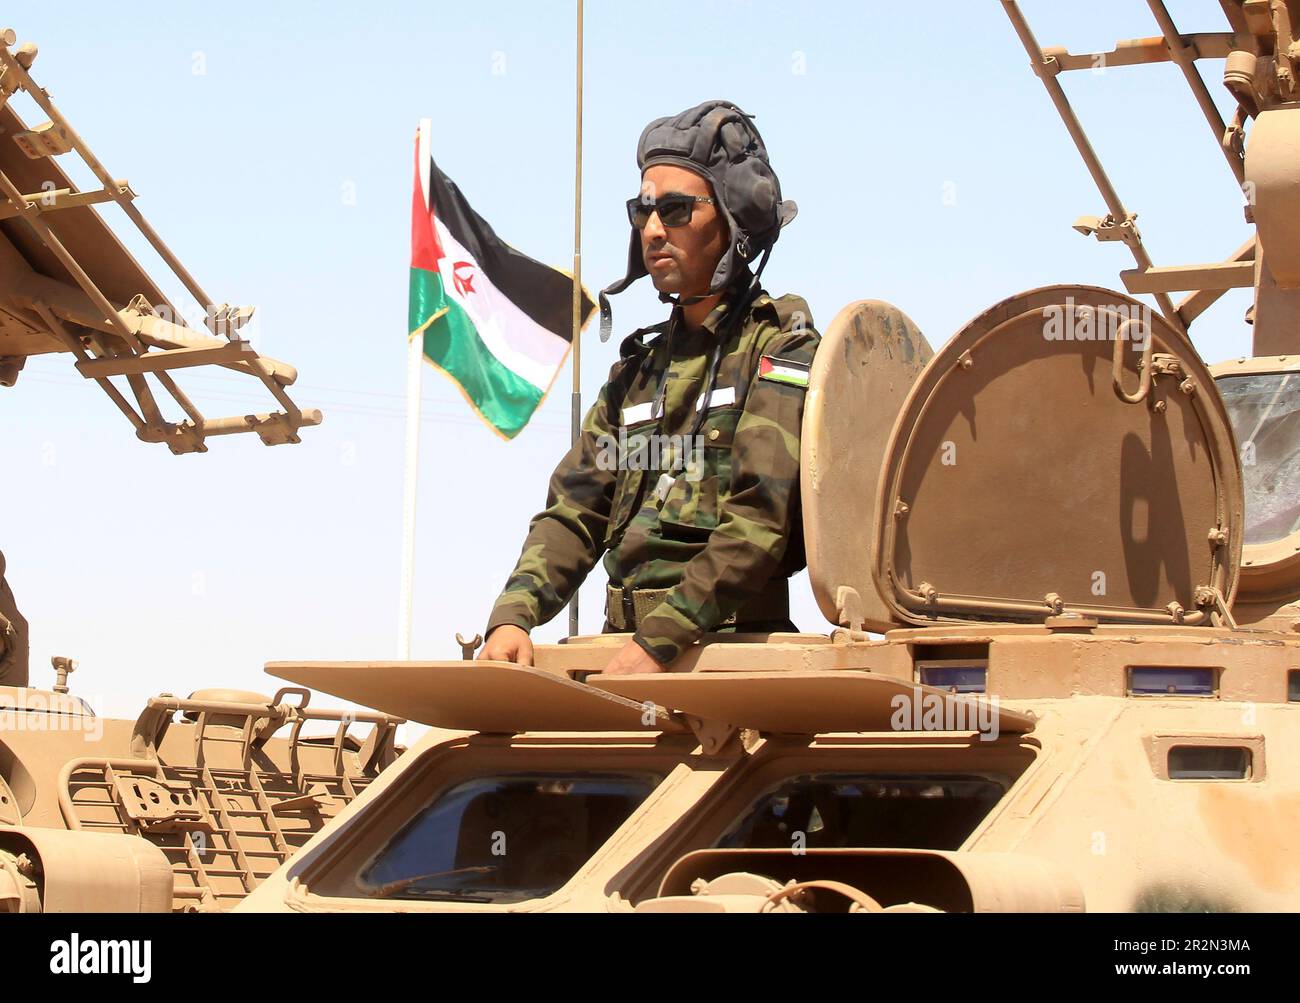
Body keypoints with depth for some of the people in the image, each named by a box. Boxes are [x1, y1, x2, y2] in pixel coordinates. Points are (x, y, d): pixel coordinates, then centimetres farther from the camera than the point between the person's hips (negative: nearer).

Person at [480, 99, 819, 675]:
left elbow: (760, 524, -12)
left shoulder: (781, 351, 0)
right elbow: (575, 514, 16)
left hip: (729, 645, -6)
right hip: (624, 645, 6)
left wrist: (657, 646, -20)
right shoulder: (638, 369, 22)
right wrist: (513, 616, -2)